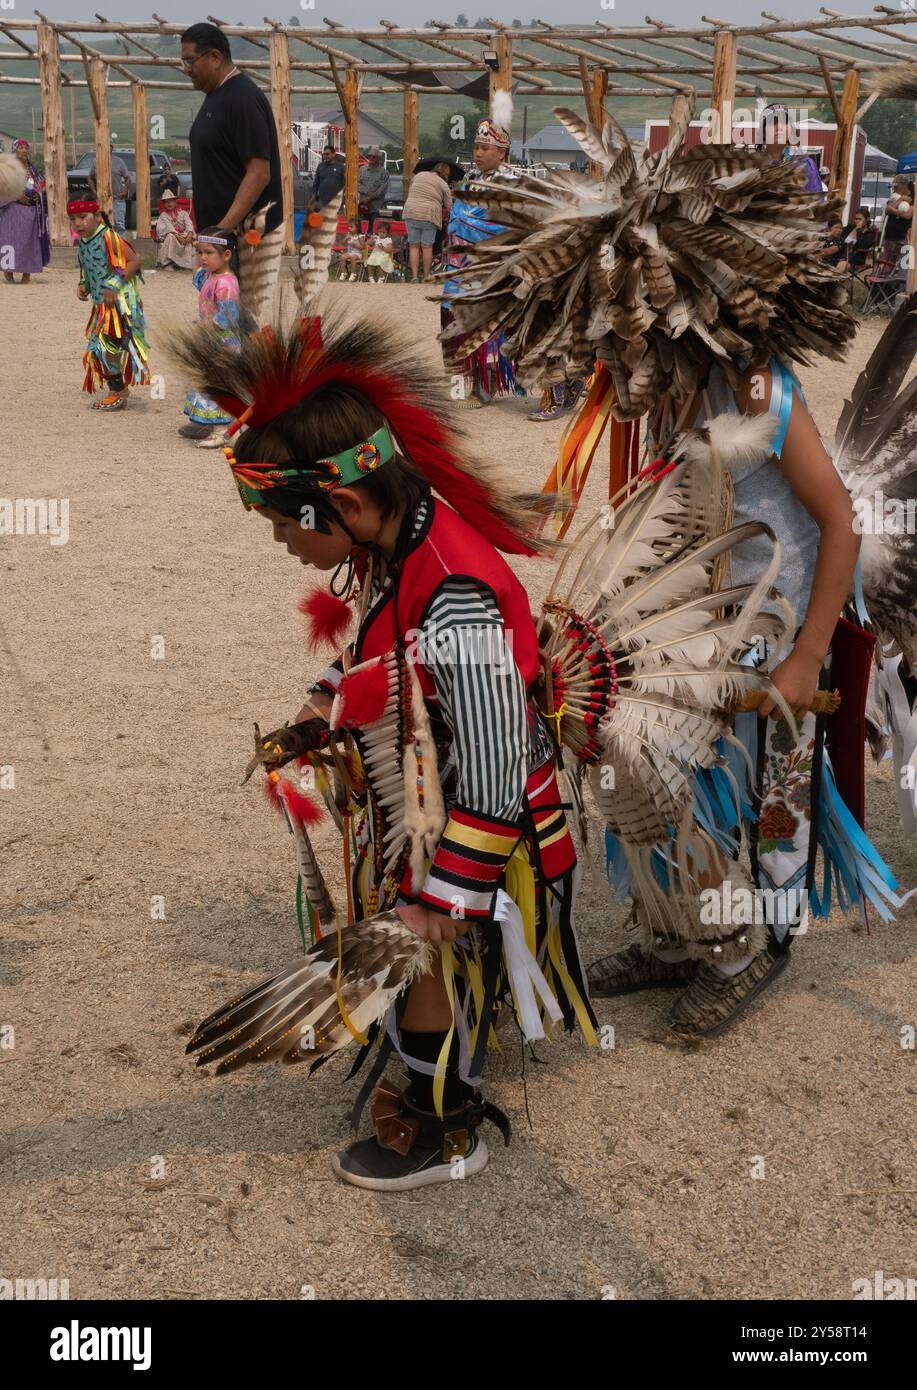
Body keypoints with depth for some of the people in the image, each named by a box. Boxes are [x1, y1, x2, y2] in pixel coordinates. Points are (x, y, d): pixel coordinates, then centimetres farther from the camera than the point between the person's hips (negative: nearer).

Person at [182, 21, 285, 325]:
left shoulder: (244, 98, -17)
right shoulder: (215, 95, 13)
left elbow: (259, 173, -22)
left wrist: (224, 229, -27)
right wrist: (215, 229, 18)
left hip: (248, 231, -10)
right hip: (223, 227, 10)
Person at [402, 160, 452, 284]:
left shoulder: (418, 175, 14)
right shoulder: (444, 185, 3)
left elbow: (409, 193, 22)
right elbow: (449, 207, 4)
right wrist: (445, 216, 22)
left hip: (410, 213, 3)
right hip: (429, 215, -3)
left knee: (413, 246, 5)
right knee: (427, 247, 4)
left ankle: (415, 276, 1)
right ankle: (426, 276, 10)